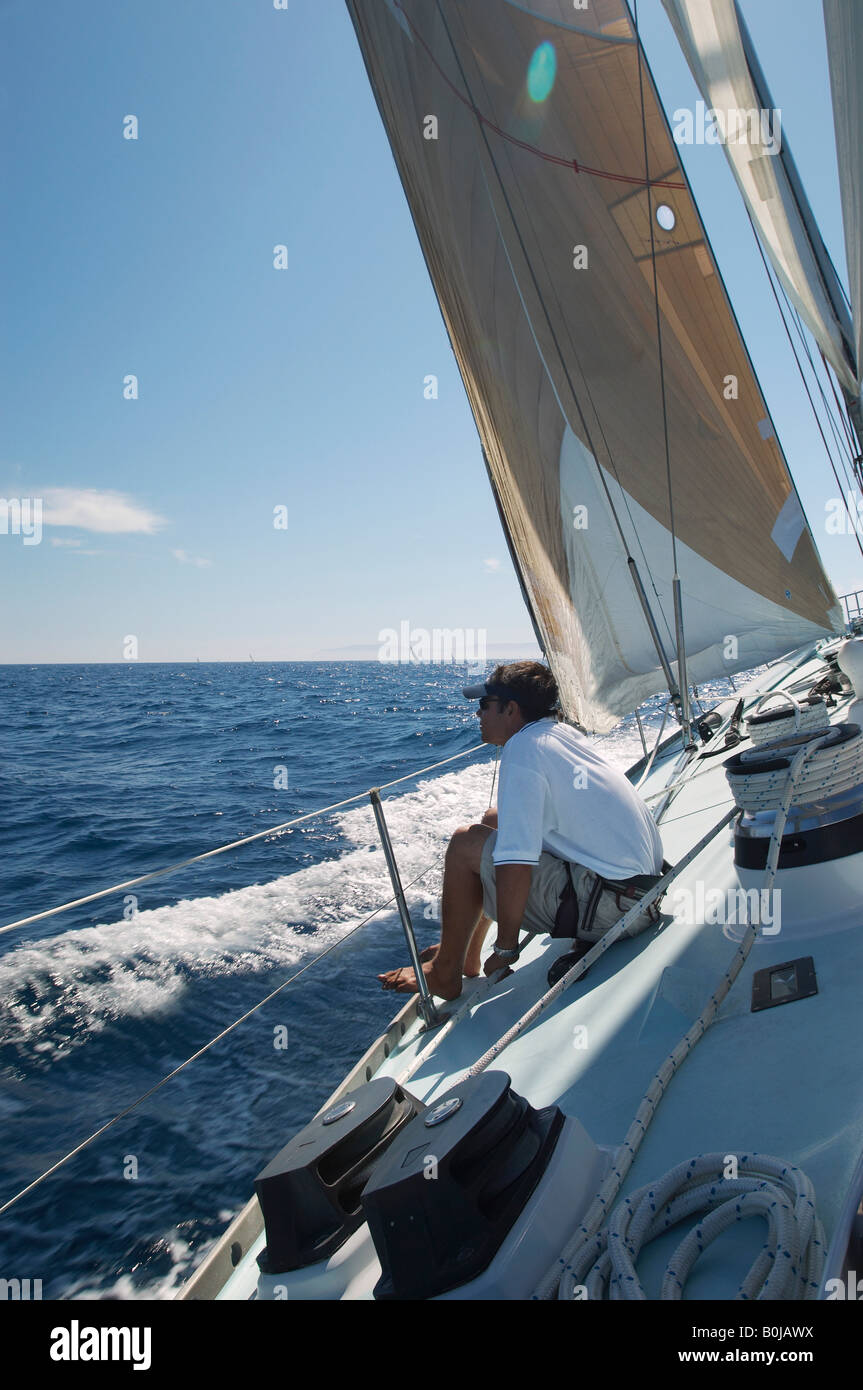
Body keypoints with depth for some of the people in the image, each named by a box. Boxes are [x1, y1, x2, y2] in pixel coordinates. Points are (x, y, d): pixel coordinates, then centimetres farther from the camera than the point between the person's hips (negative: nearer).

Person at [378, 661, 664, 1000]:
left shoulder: (523, 746, -16)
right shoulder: (566, 732, 10)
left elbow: (517, 862, -22)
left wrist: (505, 948, -14)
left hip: (605, 906, -10)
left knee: (465, 844, -7)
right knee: (494, 822, 18)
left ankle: (444, 974, 8)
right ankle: (466, 956, 27)